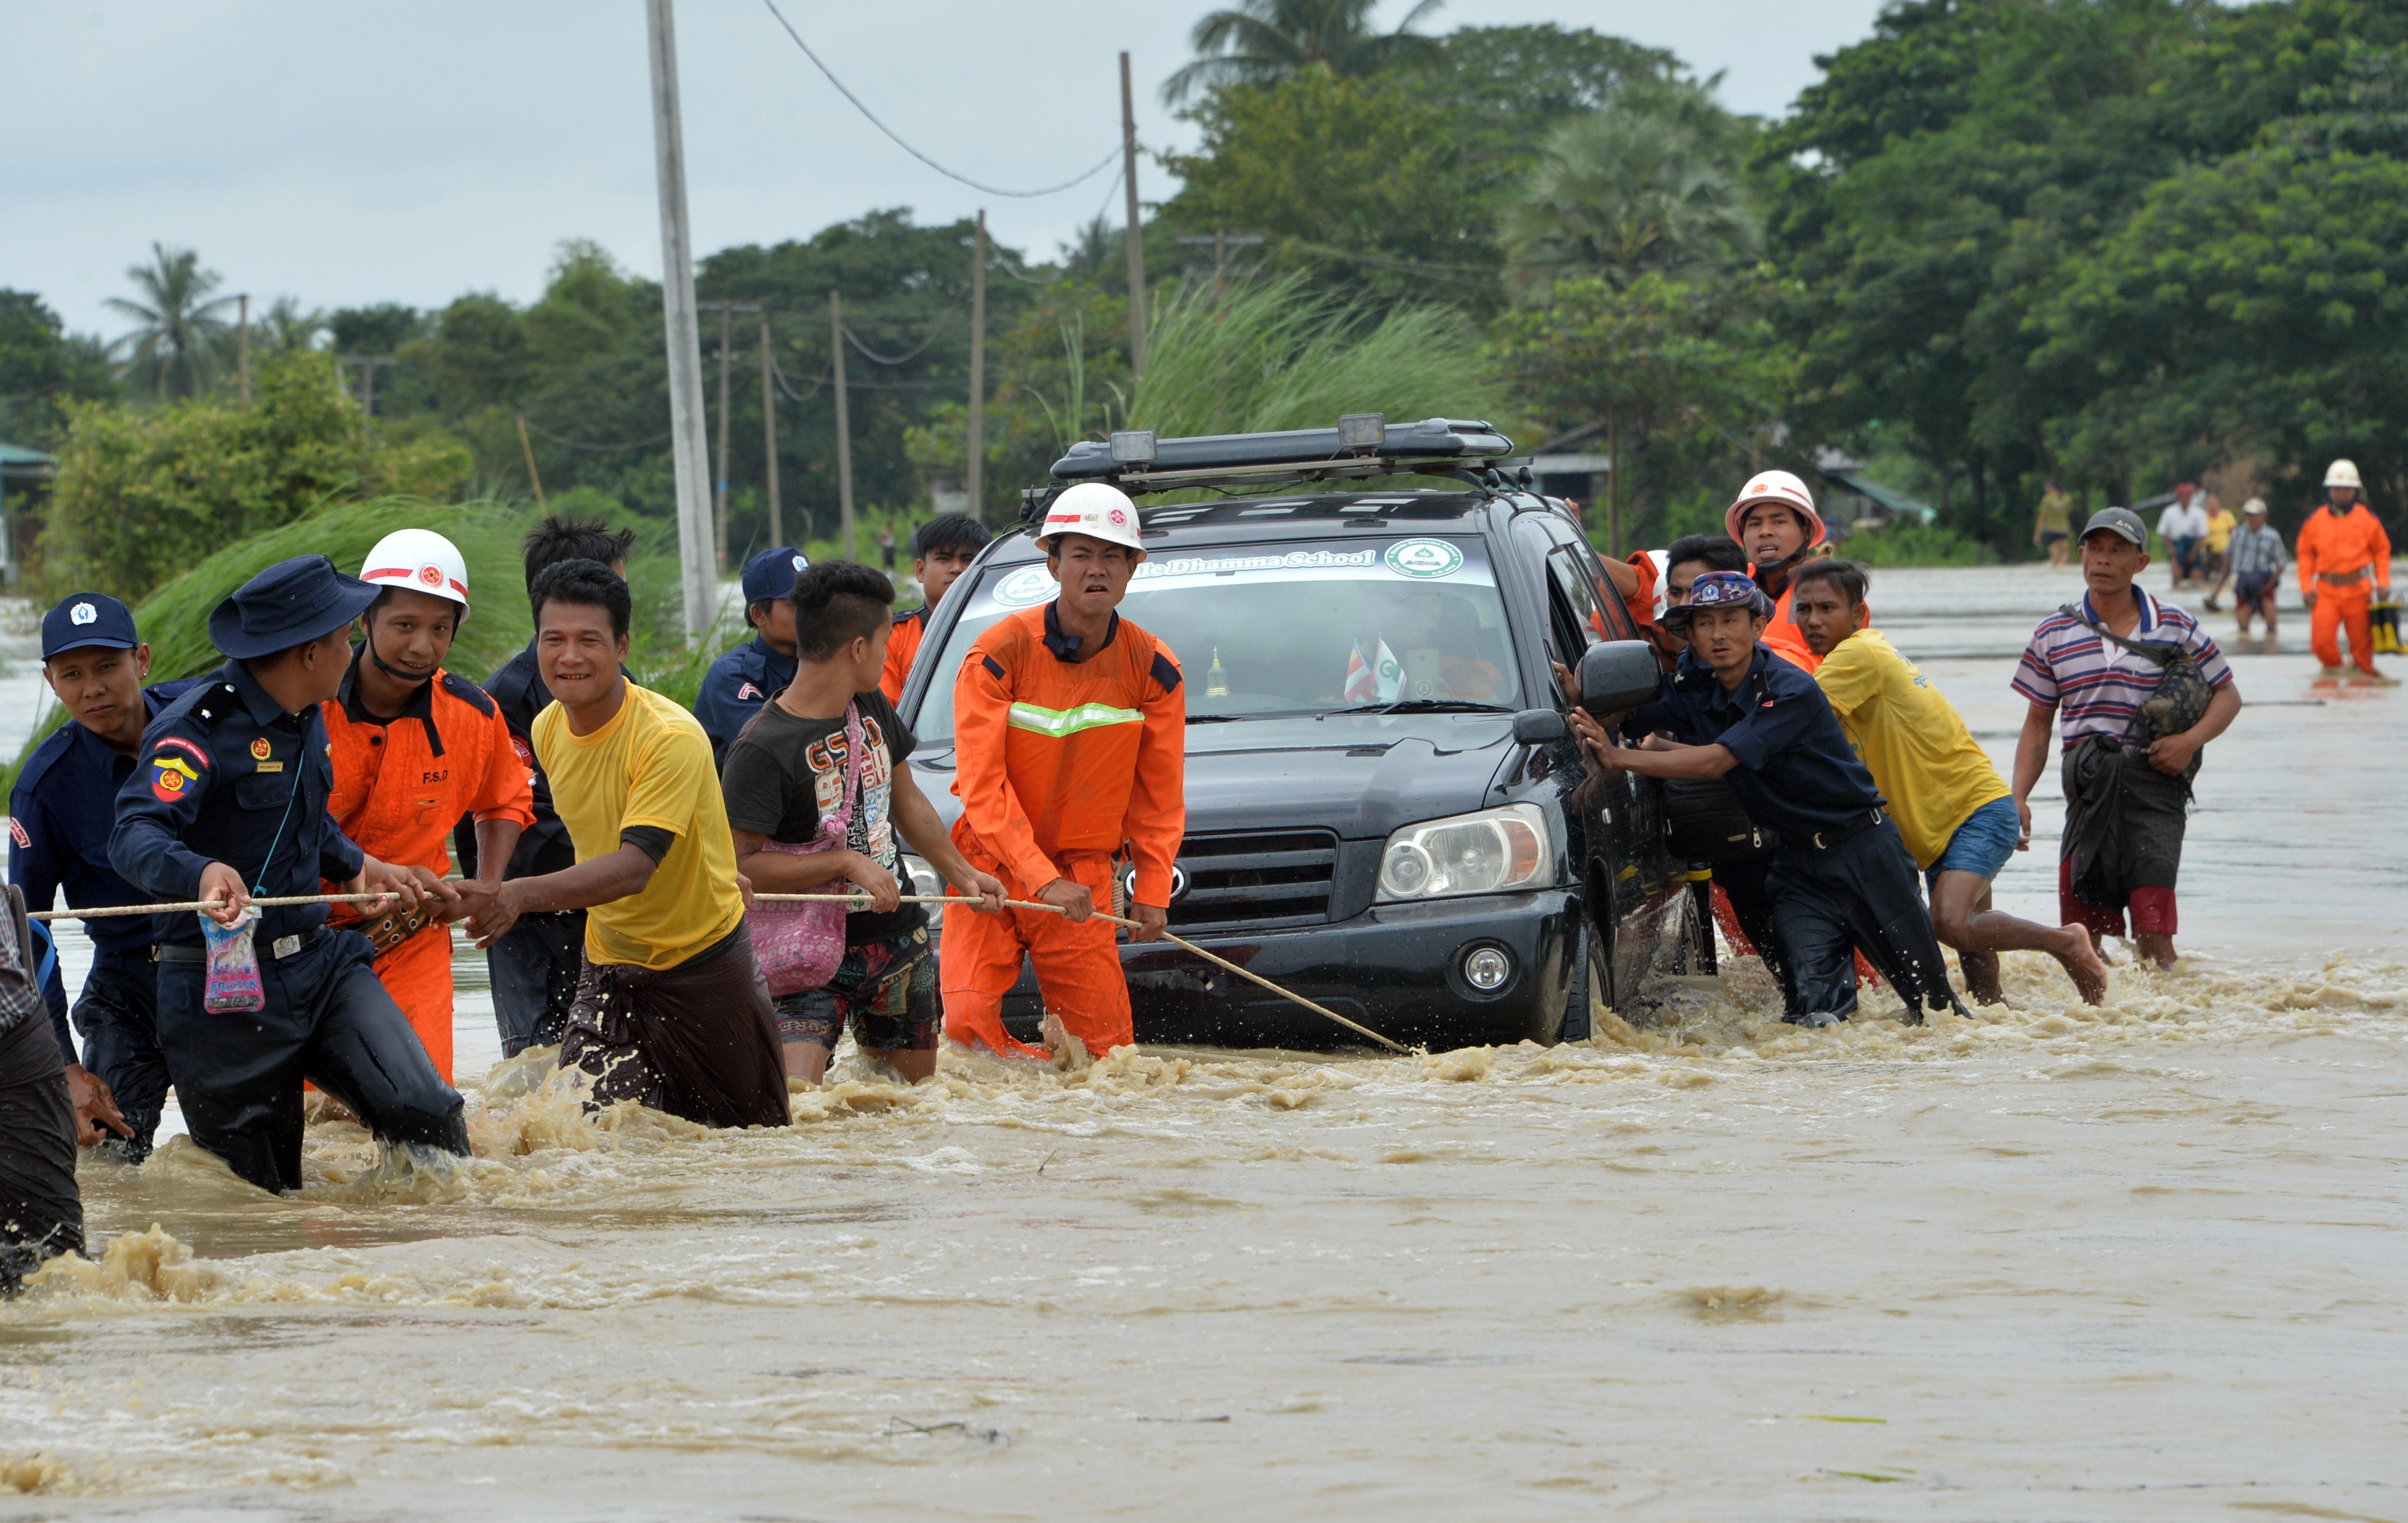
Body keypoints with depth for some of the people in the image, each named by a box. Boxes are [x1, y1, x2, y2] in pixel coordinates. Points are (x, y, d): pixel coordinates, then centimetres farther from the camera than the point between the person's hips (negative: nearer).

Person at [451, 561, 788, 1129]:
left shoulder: (672, 737, -26)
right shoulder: (548, 730, -4)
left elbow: (634, 867, -36)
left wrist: (523, 894, -48)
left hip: (705, 965, -5)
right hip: (608, 969, 5)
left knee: (754, 1132, 10)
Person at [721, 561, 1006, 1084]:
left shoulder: (872, 708, 5)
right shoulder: (761, 752, -20)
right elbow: (737, 865, -21)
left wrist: (964, 875, 25)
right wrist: (847, 862, -22)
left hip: (898, 938, 7)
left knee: (914, 1086, 16)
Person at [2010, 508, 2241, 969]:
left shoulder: (2175, 628, 5)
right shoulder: (2055, 635, 10)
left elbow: (2227, 696, 12)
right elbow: (2038, 724, 15)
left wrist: (2191, 740, -7)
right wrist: (2018, 798, 4)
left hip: (2154, 781, -2)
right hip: (2089, 788, 2)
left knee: (2153, 931, -13)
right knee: (2081, 933, -1)